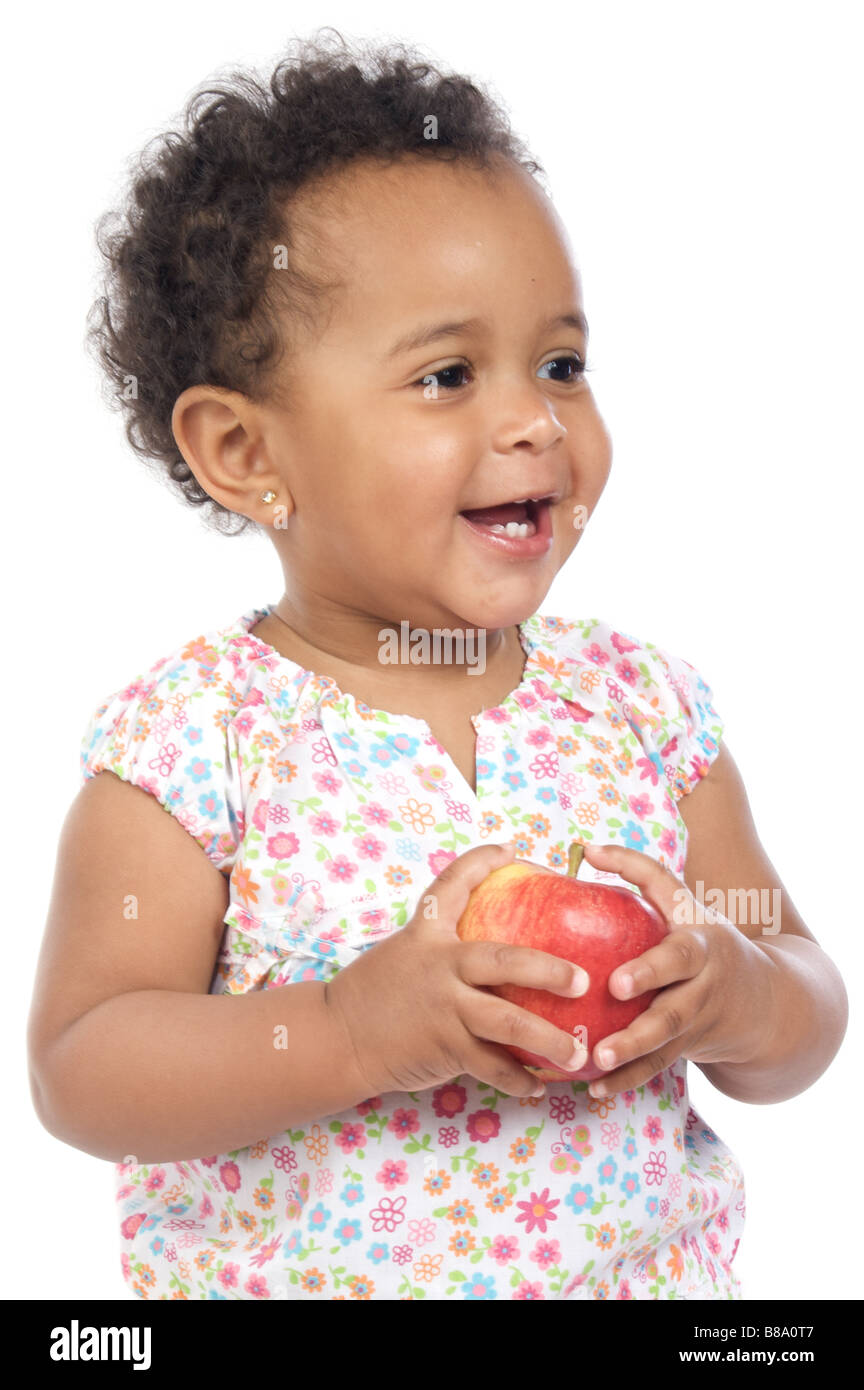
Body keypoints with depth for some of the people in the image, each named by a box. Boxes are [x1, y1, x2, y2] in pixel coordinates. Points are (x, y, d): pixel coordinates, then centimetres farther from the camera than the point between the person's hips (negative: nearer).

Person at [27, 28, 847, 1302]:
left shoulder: (647, 707, -7)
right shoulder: (192, 743, -17)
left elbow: (809, 1017, -1)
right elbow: (79, 1072, -17)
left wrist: (735, 996, -22)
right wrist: (351, 1034, -29)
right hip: (288, 1273, -2)